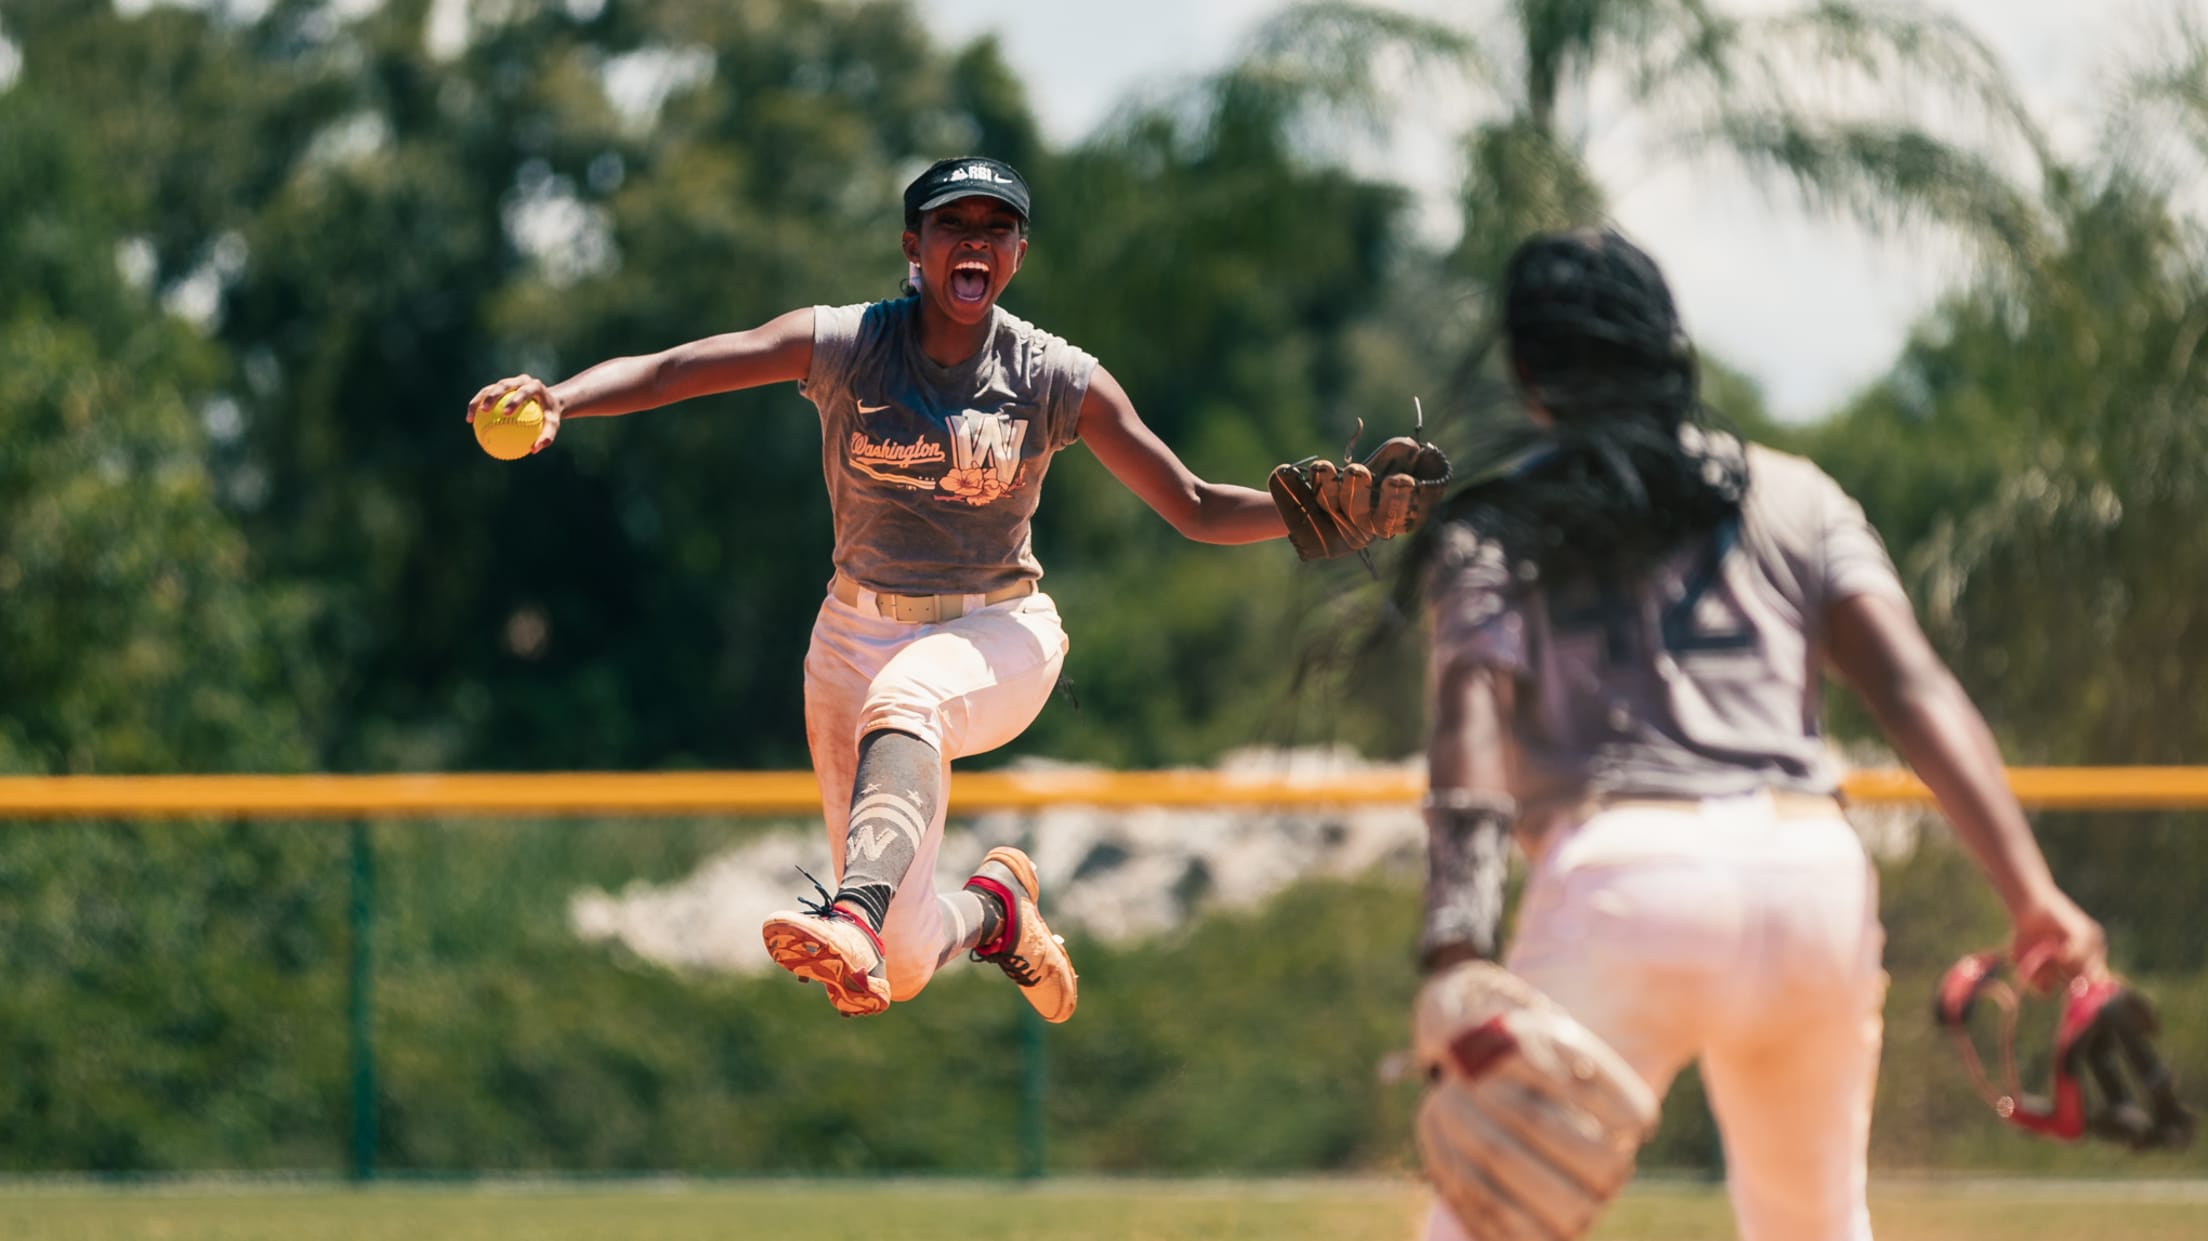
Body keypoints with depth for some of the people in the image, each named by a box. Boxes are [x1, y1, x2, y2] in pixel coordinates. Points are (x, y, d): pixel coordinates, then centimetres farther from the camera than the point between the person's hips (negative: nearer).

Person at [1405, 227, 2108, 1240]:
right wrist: (2030, 892, -3)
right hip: (1816, 872, 3)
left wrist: (1457, 956, -16)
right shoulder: (1795, 495, 21)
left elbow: (1471, 726, -4)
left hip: (1622, 882, -3)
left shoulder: (1490, 527, 15)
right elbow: (1913, 687, 6)